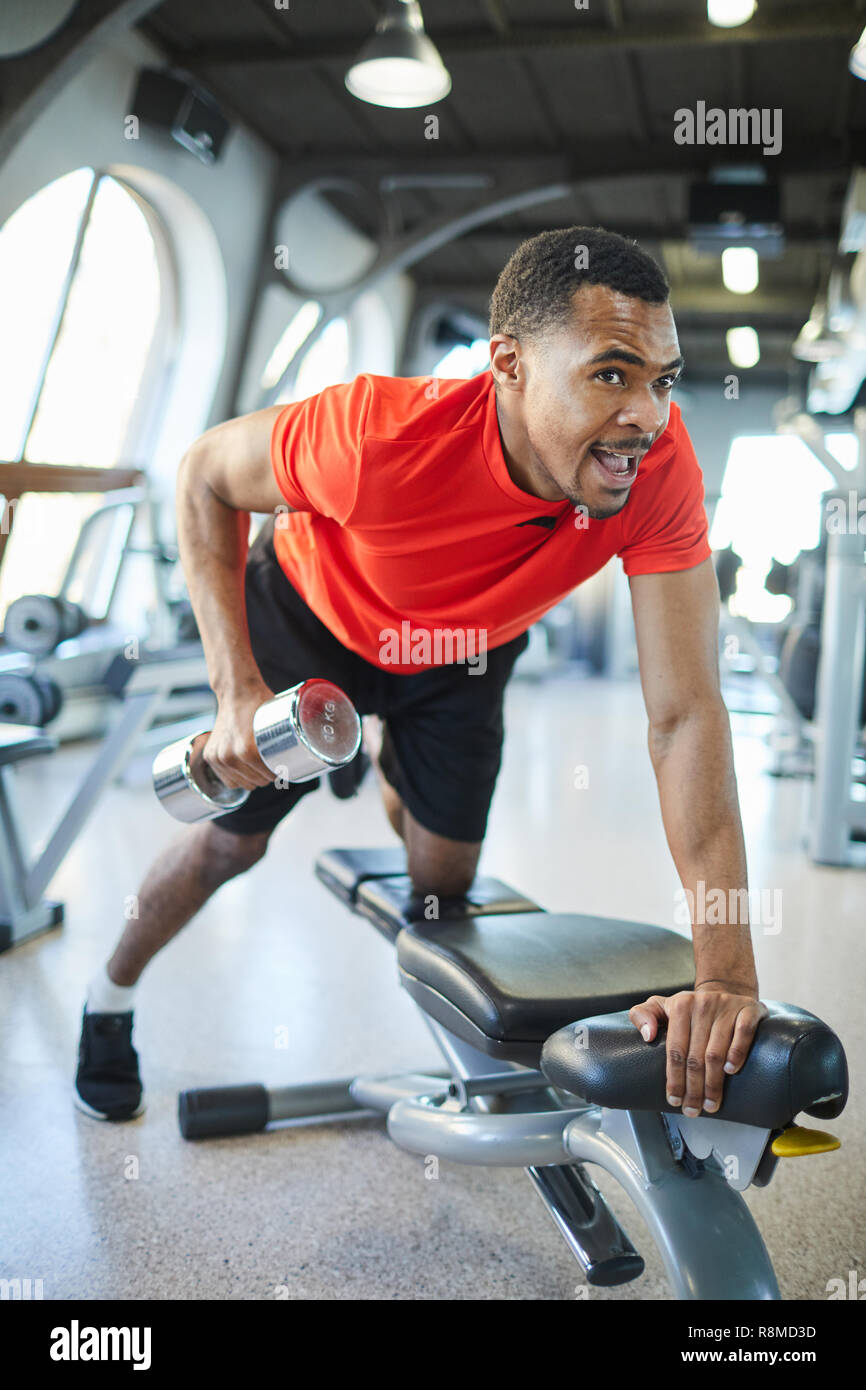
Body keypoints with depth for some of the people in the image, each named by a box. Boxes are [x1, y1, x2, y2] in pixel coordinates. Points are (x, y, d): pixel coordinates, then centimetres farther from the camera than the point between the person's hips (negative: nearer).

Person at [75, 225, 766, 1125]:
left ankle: (391, 764, 48)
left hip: (461, 655, 3)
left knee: (445, 878, 9)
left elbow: (686, 714, -37)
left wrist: (726, 973, -42)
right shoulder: (380, 433, -43)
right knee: (233, 842, 9)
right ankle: (110, 998, 41)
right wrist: (237, 688, -31)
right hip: (313, 616, -2)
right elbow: (206, 472, -23)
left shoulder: (661, 470, -36)